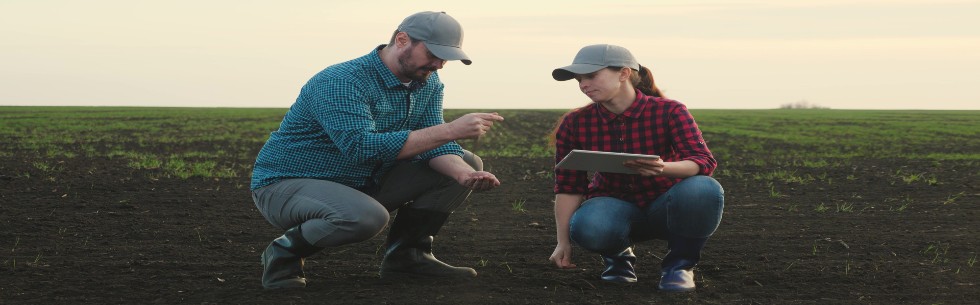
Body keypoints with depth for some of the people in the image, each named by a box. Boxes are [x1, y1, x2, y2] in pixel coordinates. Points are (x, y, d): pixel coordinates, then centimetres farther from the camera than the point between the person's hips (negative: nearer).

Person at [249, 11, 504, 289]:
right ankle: (285, 253, -12)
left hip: (365, 184, 8)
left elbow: (433, 145, -4)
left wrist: (465, 174, -28)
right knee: (367, 216, -41)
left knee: (465, 164, 0)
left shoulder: (428, 83, 1)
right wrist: (450, 130, -39)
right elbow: (360, 147, -38)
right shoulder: (342, 82, -26)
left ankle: (406, 255, 5)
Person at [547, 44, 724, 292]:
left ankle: (679, 263, -7)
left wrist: (663, 168, -46)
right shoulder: (575, 123, -8)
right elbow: (568, 186, -5)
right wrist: (563, 241, -12)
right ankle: (618, 256, 2)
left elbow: (704, 162, -26)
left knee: (704, 189, -36)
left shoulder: (669, 111, -16)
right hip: (614, 205, 1)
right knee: (588, 227, -37)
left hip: (663, 206, -1)